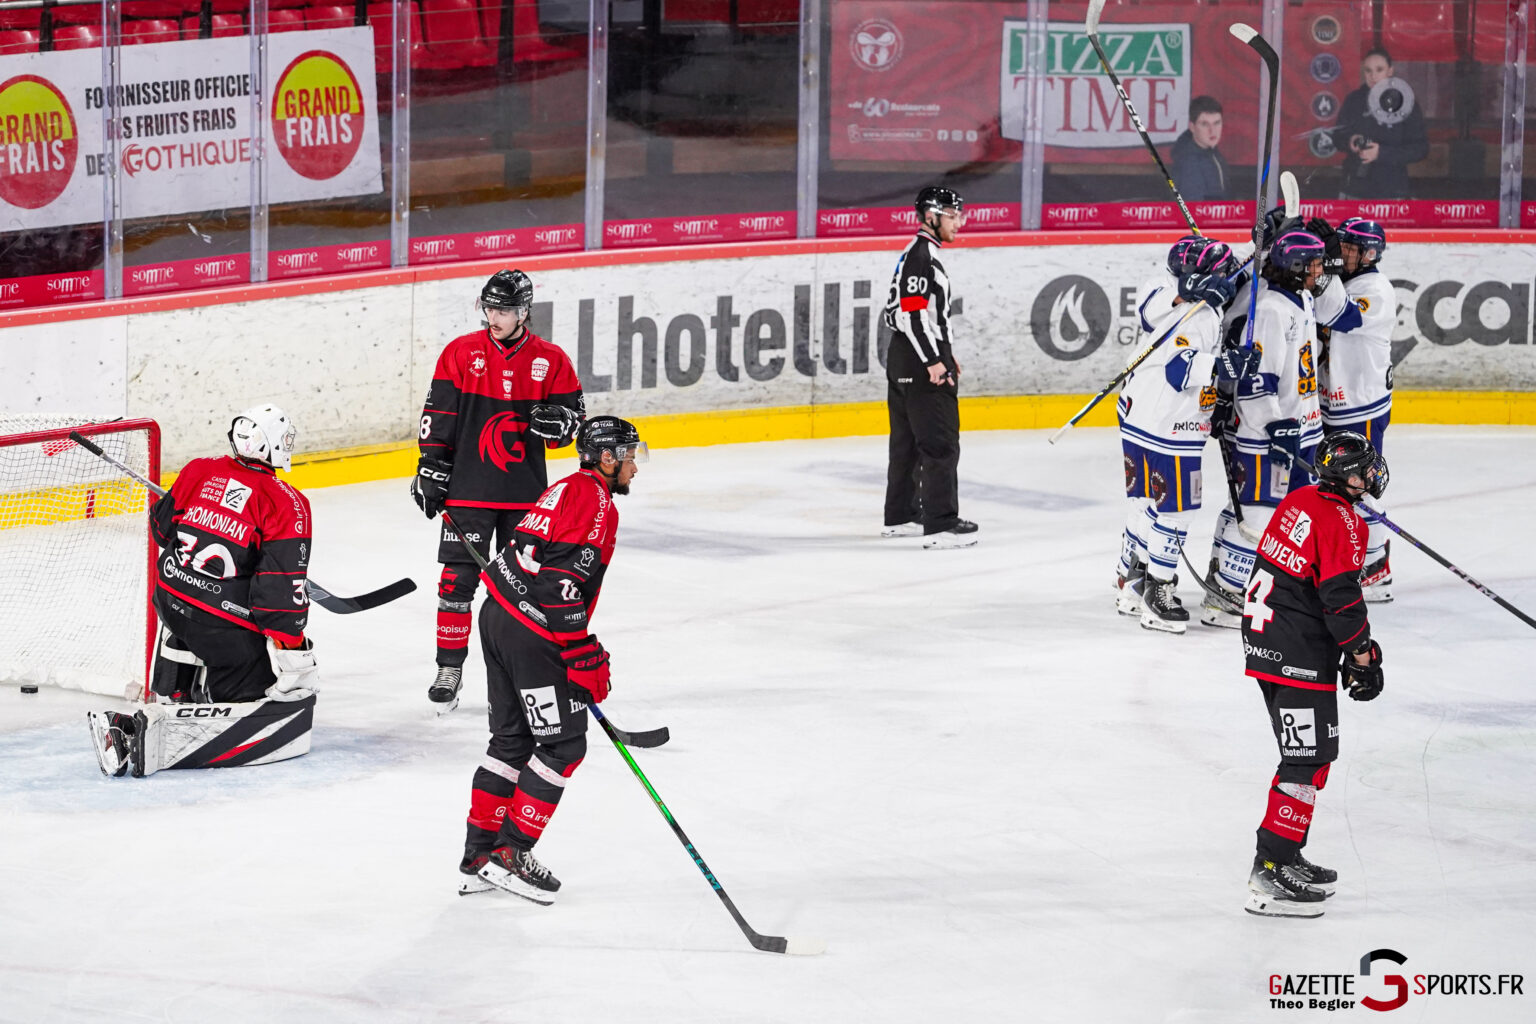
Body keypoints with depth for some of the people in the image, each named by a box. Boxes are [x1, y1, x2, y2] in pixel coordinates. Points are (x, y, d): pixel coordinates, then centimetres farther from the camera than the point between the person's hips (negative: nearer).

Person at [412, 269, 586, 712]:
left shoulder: (551, 361, 0)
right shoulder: (461, 353, -2)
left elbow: (574, 413, 6)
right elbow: (438, 417, 1)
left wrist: (556, 421, -17)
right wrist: (431, 469, -4)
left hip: (526, 493, 1)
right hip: (468, 489, -1)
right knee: (458, 579, -2)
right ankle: (449, 669, 8)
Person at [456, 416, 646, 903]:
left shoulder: (569, 490, 19)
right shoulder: (594, 502, -14)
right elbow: (561, 587, -22)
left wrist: (584, 652, 27)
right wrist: (588, 661, -17)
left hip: (501, 618, 10)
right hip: (531, 631, -10)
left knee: (513, 739, 16)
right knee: (563, 744, -3)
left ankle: (480, 856, 19)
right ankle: (509, 853, 0)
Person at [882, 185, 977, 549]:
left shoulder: (918, 254, 17)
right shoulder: (921, 255, -16)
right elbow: (912, 312, -24)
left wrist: (941, 354, 24)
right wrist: (933, 360, -24)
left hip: (903, 363, 11)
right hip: (920, 365, -11)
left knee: (907, 442, 16)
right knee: (941, 444, -10)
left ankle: (900, 517, 24)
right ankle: (940, 524, -11)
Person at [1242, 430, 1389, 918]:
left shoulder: (1300, 500, 11)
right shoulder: (1341, 521, -17)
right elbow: (1340, 598, -21)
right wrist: (1363, 655, -9)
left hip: (1264, 638, 10)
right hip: (1299, 657, -10)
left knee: (1309, 751, 20)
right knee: (1309, 759, -8)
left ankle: (1284, 857, 25)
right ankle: (1270, 870, -13)